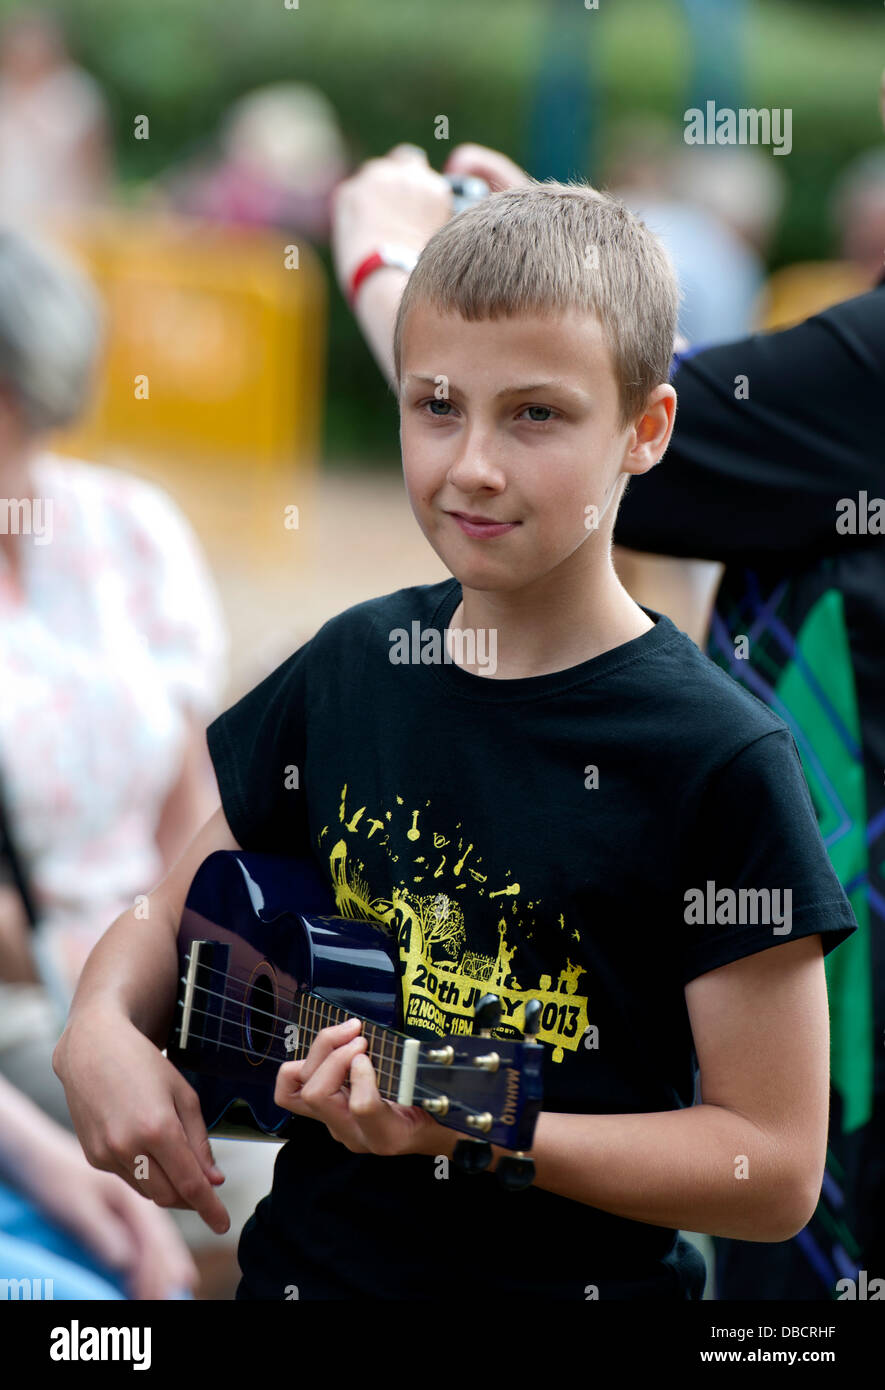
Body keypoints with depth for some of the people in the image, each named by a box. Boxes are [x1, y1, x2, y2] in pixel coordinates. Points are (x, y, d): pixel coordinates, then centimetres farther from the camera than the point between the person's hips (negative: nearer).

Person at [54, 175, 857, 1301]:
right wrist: (100, 1032, -5)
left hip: (577, 1282, -5)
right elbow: (174, 915, 16)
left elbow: (775, 1167, -10)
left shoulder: (718, 759, -11)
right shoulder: (350, 665, 5)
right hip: (303, 1263, 5)